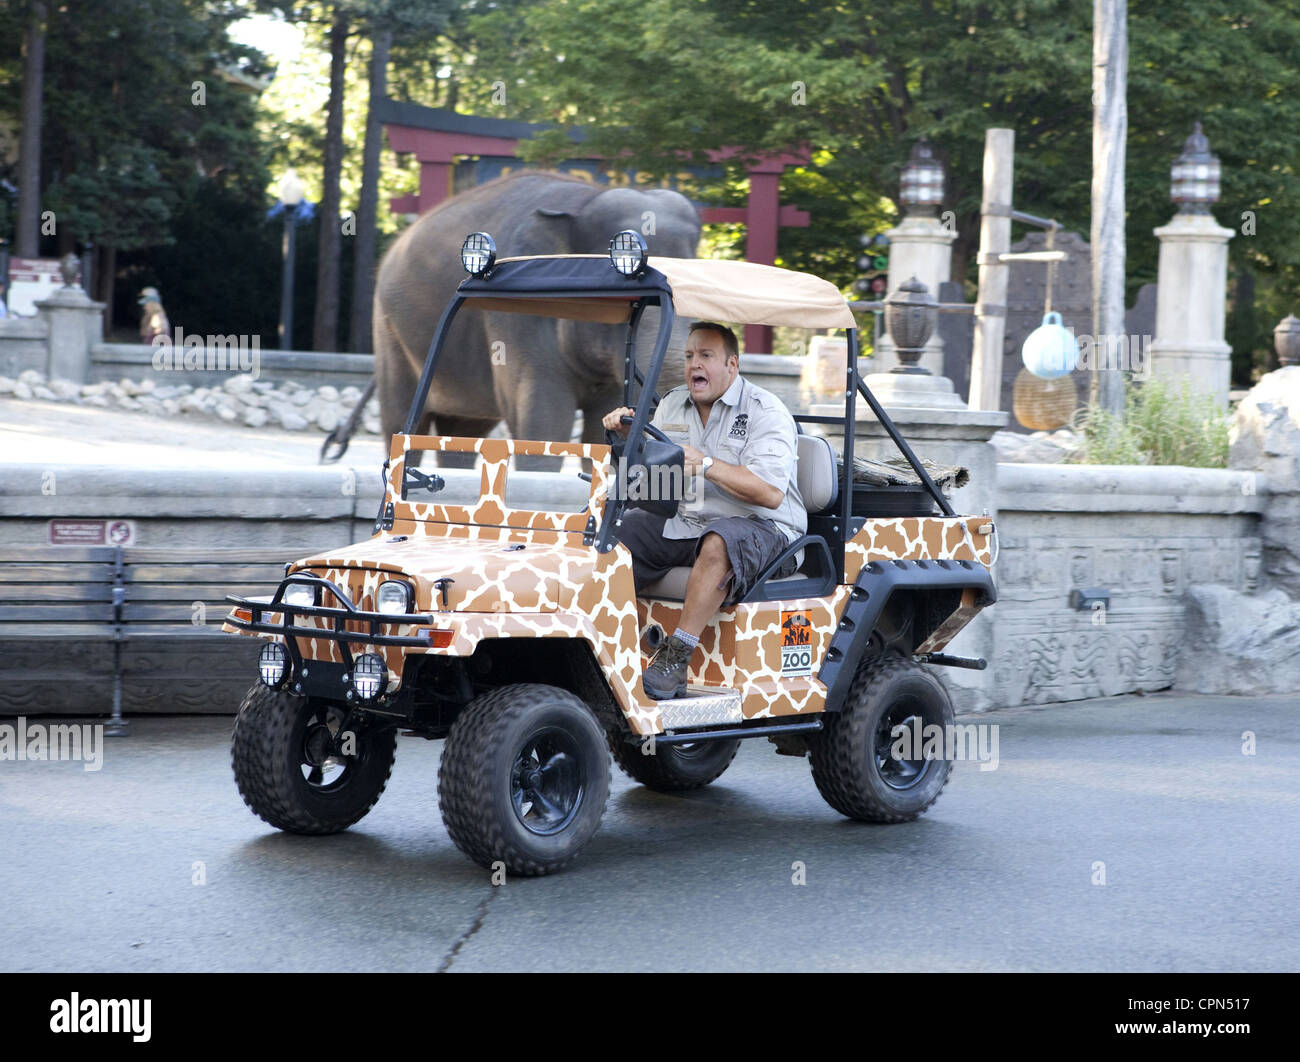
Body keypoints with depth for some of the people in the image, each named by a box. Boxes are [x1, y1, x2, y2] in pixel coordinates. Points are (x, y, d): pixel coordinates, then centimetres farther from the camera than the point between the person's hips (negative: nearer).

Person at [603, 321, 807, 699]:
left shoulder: (765, 411, -8)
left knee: (718, 543, -39)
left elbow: (770, 493, -21)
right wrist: (630, 436, -6)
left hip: (761, 529, -7)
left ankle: (675, 658, -37)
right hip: (683, 523, 7)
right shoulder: (672, 405, 14)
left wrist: (707, 464, -28)